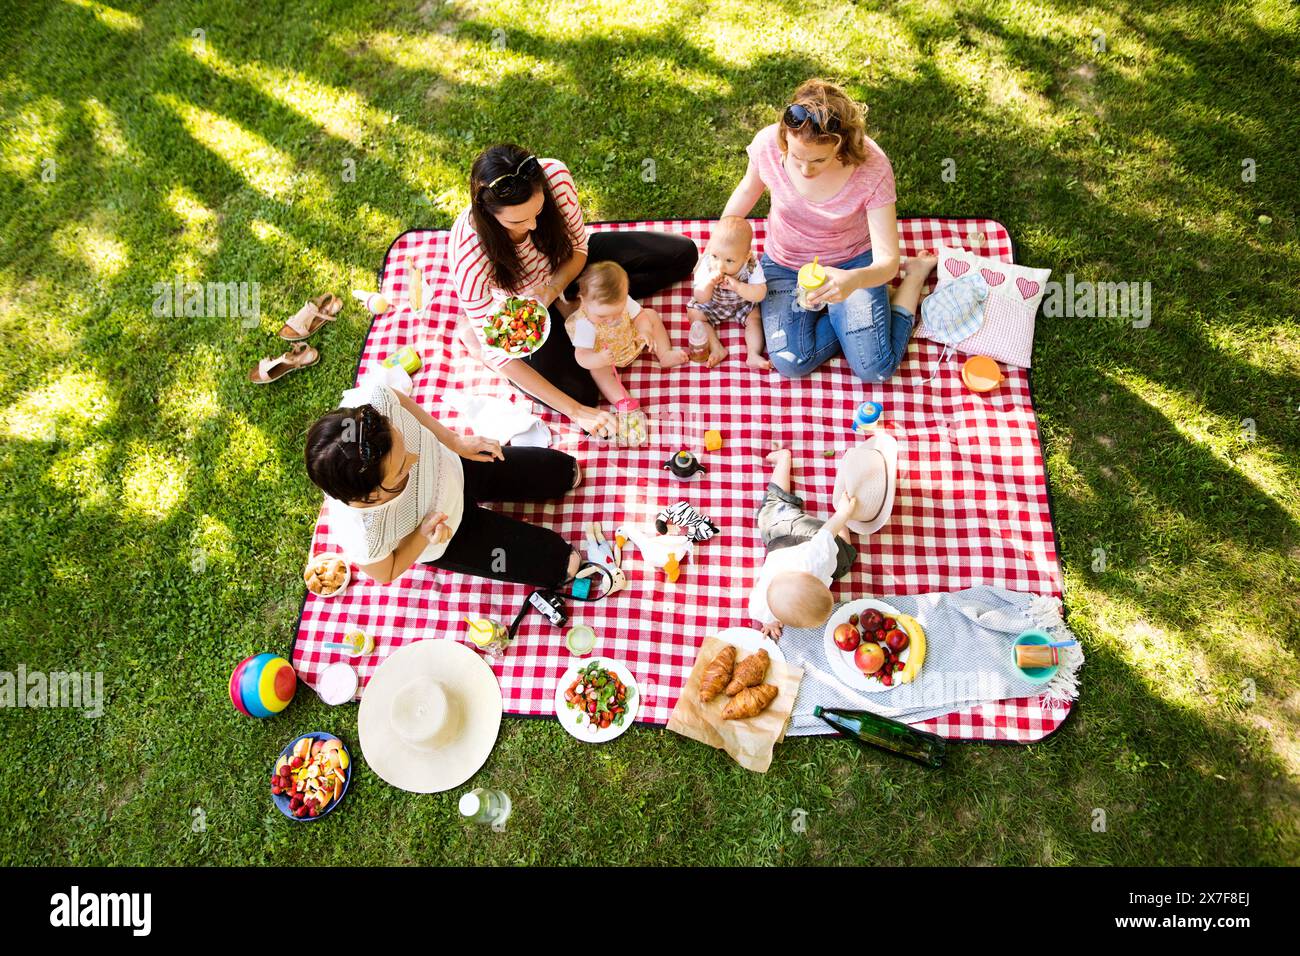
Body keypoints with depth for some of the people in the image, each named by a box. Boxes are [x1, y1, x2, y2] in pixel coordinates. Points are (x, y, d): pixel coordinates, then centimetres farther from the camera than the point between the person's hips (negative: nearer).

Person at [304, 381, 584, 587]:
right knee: (555, 560, 6)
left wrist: (454, 440, -12)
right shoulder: (361, 539, -46)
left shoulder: (370, 402, -41)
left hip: (454, 468, 3)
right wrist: (424, 536, -35)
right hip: (444, 533, -3)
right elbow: (385, 574, -20)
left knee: (562, 470, 18)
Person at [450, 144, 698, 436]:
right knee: (579, 392, -18)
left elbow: (579, 246, -14)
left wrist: (555, 287, -37)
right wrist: (576, 411, -35)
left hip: (562, 267, 4)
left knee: (682, 254, -2)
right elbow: (498, 353, -33)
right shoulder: (469, 258, -41)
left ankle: (573, 301, -1)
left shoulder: (555, 176, -34)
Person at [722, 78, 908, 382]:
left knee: (875, 370, -12)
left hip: (851, 263, -1)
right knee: (790, 363, -20)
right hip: (784, 263, 2)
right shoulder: (768, 143, -23)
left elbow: (887, 260, -28)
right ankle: (846, 314, 10)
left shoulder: (873, 168, -28)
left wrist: (853, 280, -52)